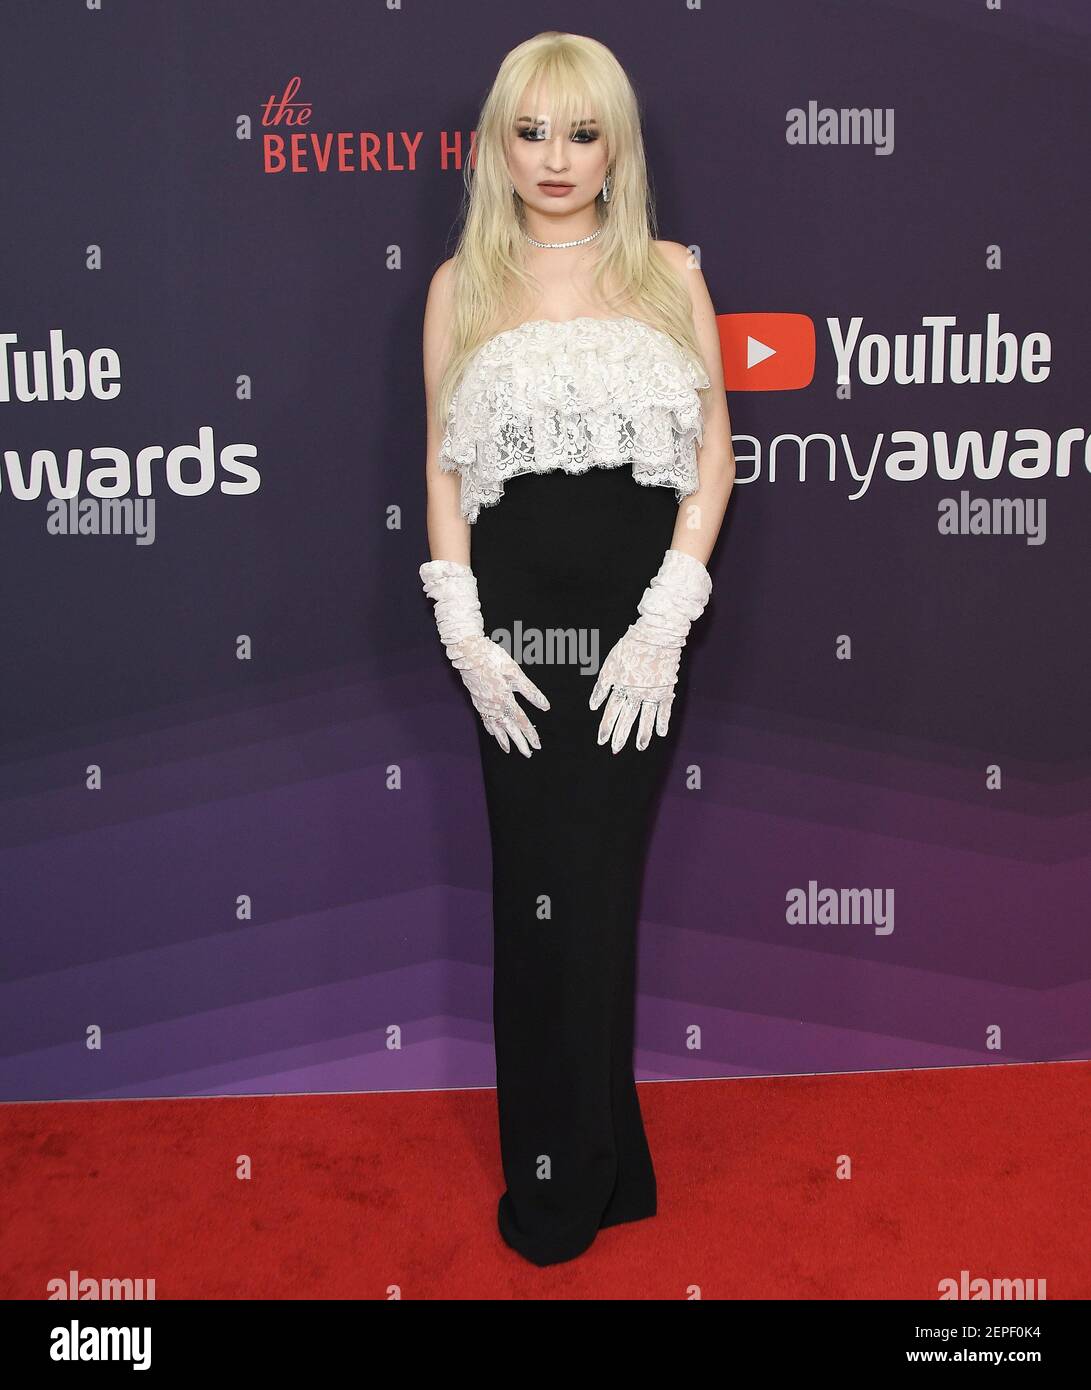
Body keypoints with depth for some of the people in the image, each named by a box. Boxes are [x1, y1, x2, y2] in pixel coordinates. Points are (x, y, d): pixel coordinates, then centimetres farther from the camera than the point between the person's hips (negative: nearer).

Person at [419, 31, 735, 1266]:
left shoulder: (669, 274, 7)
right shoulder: (463, 284, 9)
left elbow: (712, 459, 3)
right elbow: (443, 468, 6)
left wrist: (664, 623, -8)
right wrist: (464, 632, -4)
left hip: (635, 617, 0)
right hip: (515, 613, 1)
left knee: (595, 887, 5)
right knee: (538, 888, 5)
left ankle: (572, 1172, 25)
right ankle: (581, 1168, 24)